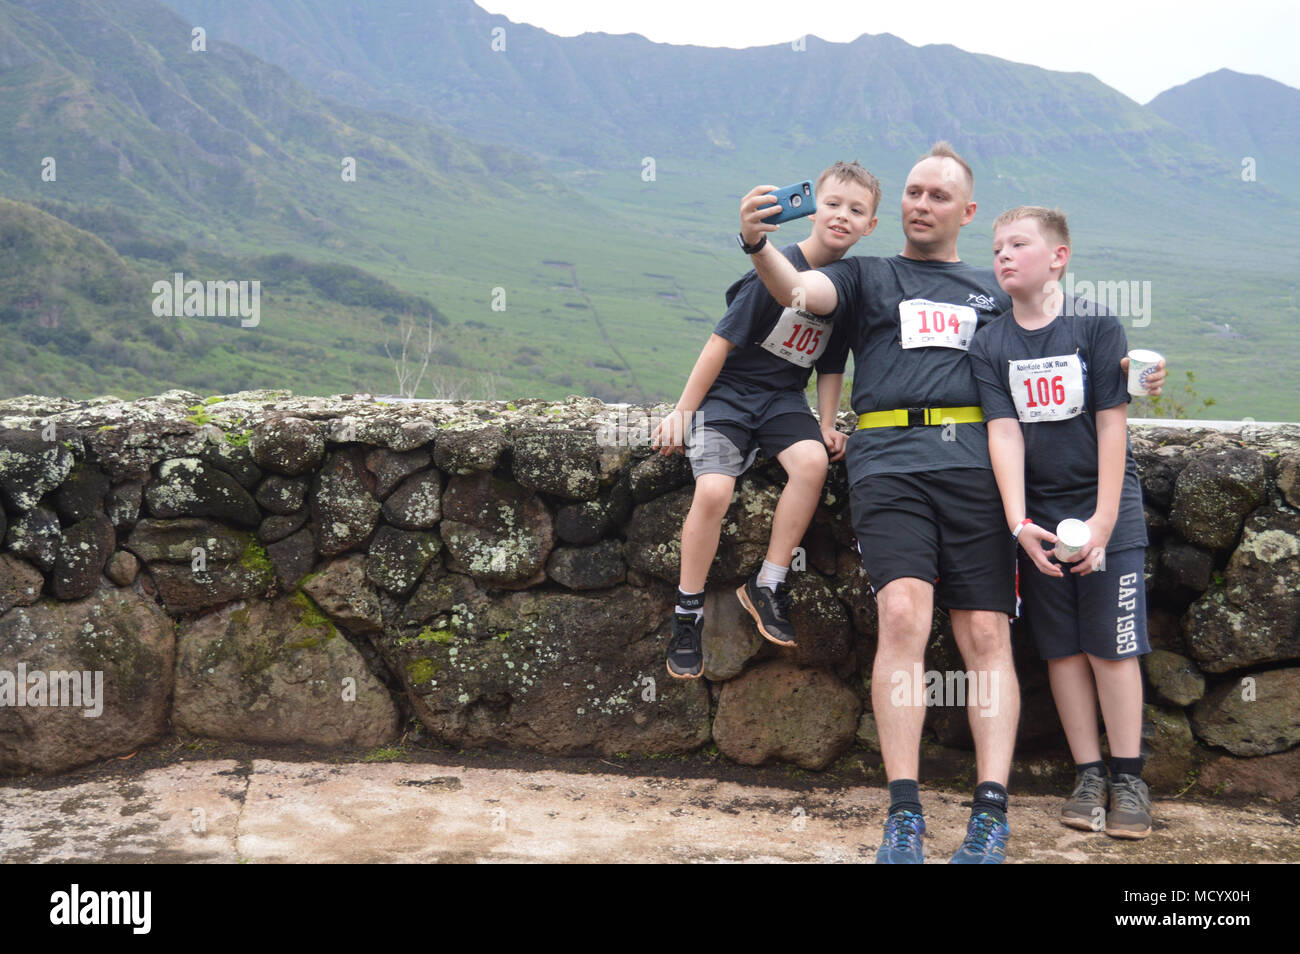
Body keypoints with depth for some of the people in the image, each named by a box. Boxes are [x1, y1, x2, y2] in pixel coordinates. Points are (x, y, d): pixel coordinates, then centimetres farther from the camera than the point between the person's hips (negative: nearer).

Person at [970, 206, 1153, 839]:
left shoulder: (1097, 327, -5)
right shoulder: (989, 345, 2)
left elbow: (1111, 424, -7)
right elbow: (1004, 433, -6)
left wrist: (1104, 520, -13)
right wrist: (1019, 524, -16)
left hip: (1105, 508, -2)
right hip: (1036, 517, 2)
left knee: (1112, 646, -1)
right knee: (1063, 648, 5)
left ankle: (1128, 778, 10)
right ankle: (1088, 775, 15)